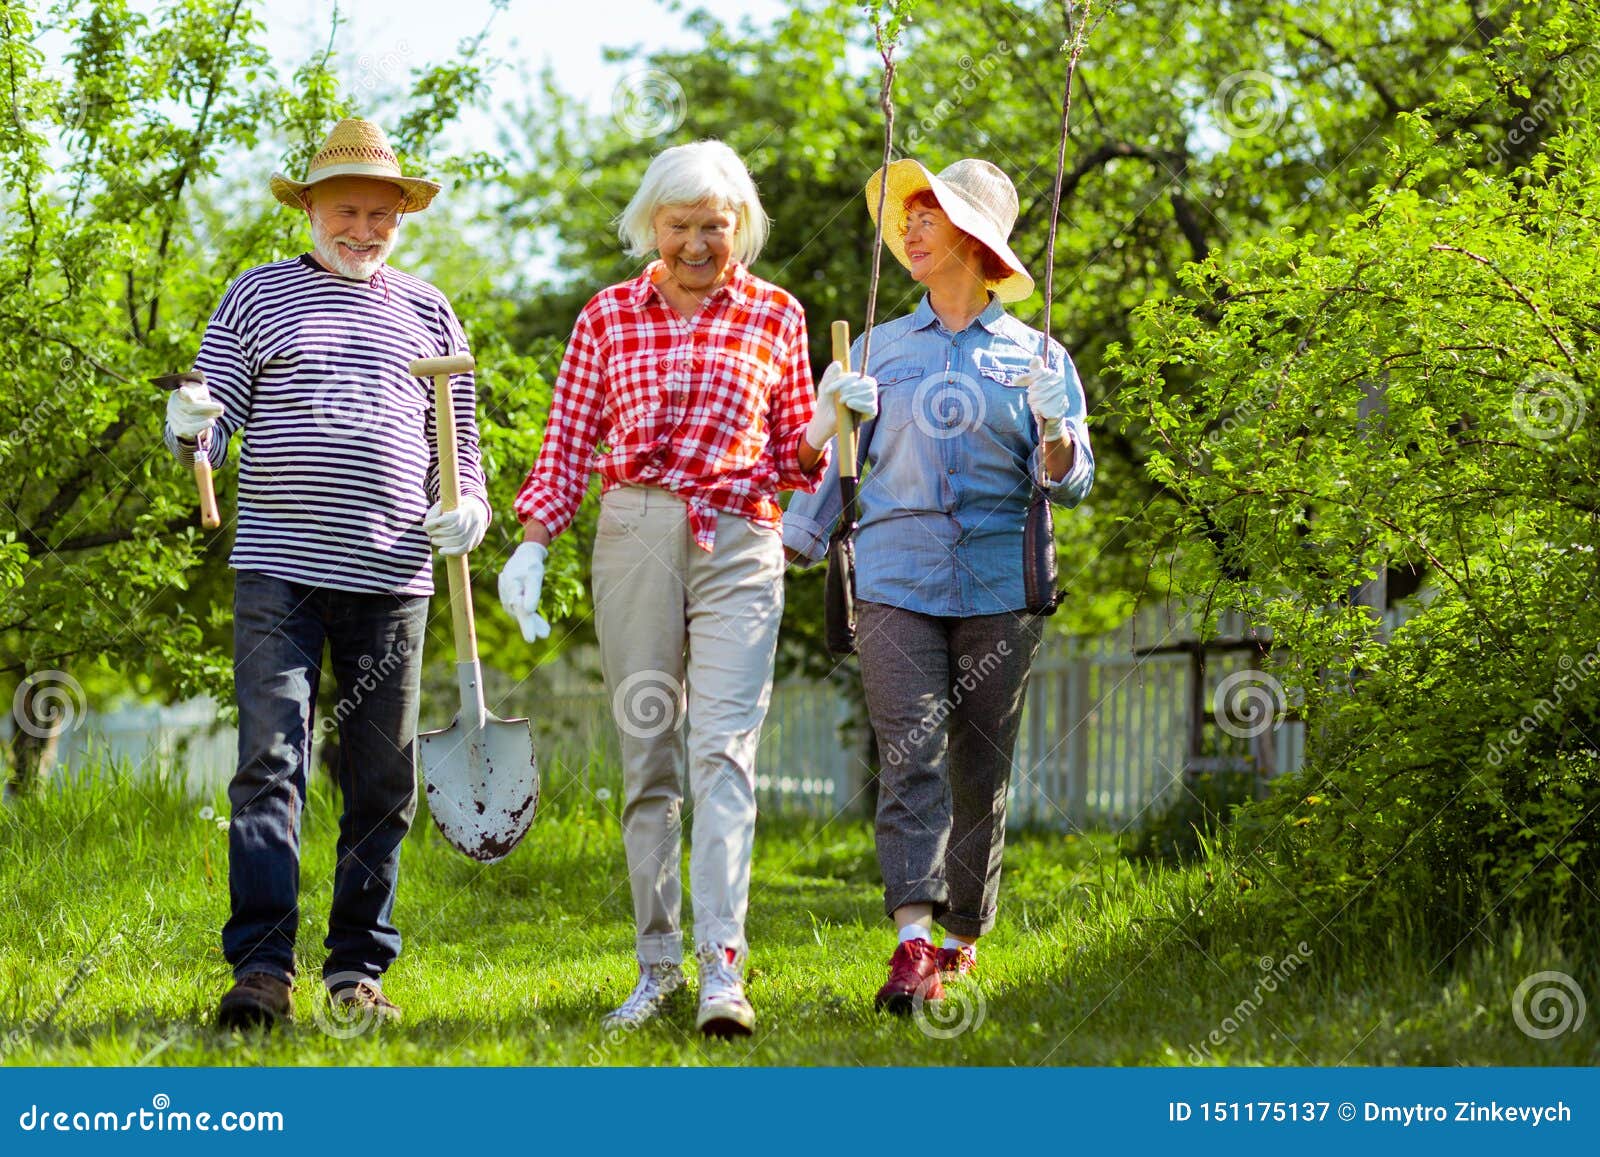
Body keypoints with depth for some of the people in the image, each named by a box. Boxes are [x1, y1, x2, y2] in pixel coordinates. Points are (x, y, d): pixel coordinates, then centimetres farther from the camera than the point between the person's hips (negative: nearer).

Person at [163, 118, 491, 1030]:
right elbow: (215, 424, 7)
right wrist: (192, 427, -17)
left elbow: (461, 441, 18)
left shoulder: (429, 313, 15)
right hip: (279, 570, -2)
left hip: (391, 576, 2)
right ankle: (263, 967, -11)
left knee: (383, 783, 4)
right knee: (270, 765, -10)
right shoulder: (258, 296, 10)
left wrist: (470, 509, -2)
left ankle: (359, 968, 12)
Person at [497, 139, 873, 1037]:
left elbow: (795, 457, 14)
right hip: (633, 537, 2)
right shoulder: (610, 315, 10)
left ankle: (723, 970, -21)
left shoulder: (775, 316, 9)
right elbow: (569, 442, 12)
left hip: (739, 546, -2)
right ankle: (658, 964, 10)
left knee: (723, 748, -14)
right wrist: (531, 546, 2)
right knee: (646, 754, 3)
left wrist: (828, 418, -7)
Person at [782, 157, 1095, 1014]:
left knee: (981, 767, 4)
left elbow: (1070, 483, 6)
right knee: (910, 755, -14)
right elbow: (833, 459, 19)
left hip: (999, 582, 0)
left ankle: (964, 932, 20)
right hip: (896, 579, 0)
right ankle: (914, 941, -24)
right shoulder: (880, 349, 15)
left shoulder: (1037, 356, 10)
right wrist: (789, 550, 10)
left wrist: (1056, 443, -16)